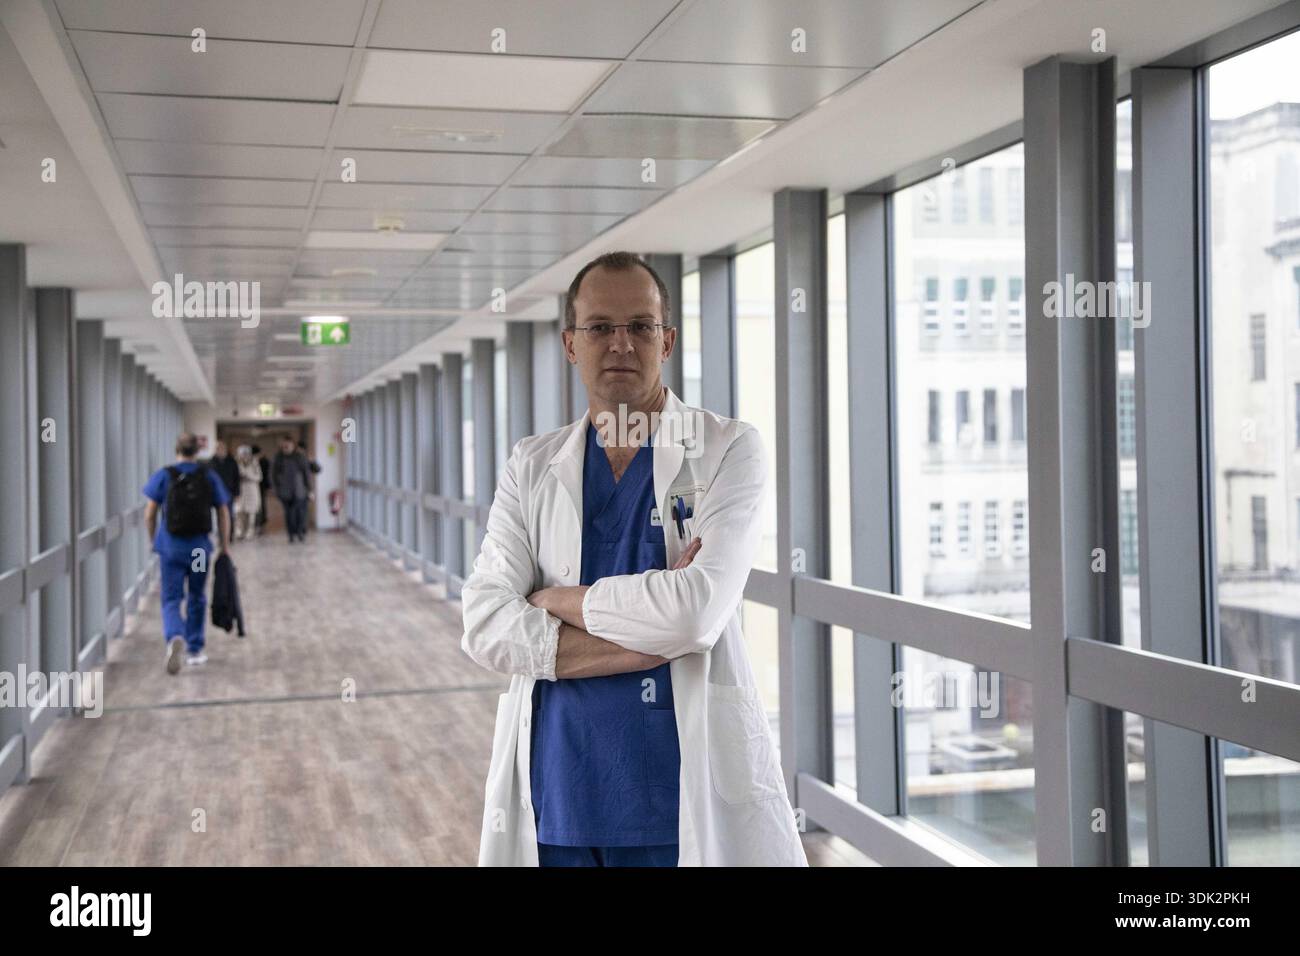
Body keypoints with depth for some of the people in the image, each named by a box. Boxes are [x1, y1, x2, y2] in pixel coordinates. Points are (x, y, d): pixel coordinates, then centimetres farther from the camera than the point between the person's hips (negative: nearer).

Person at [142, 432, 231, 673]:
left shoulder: (163, 476, -1)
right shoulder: (209, 476, 3)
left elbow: (150, 514, -3)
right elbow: (223, 513, 3)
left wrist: (153, 540, 11)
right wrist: (224, 545, 11)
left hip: (171, 546, -1)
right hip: (200, 547, 1)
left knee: (171, 599, 1)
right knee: (196, 598, 16)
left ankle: (174, 637, -27)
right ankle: (194, 650, 22)